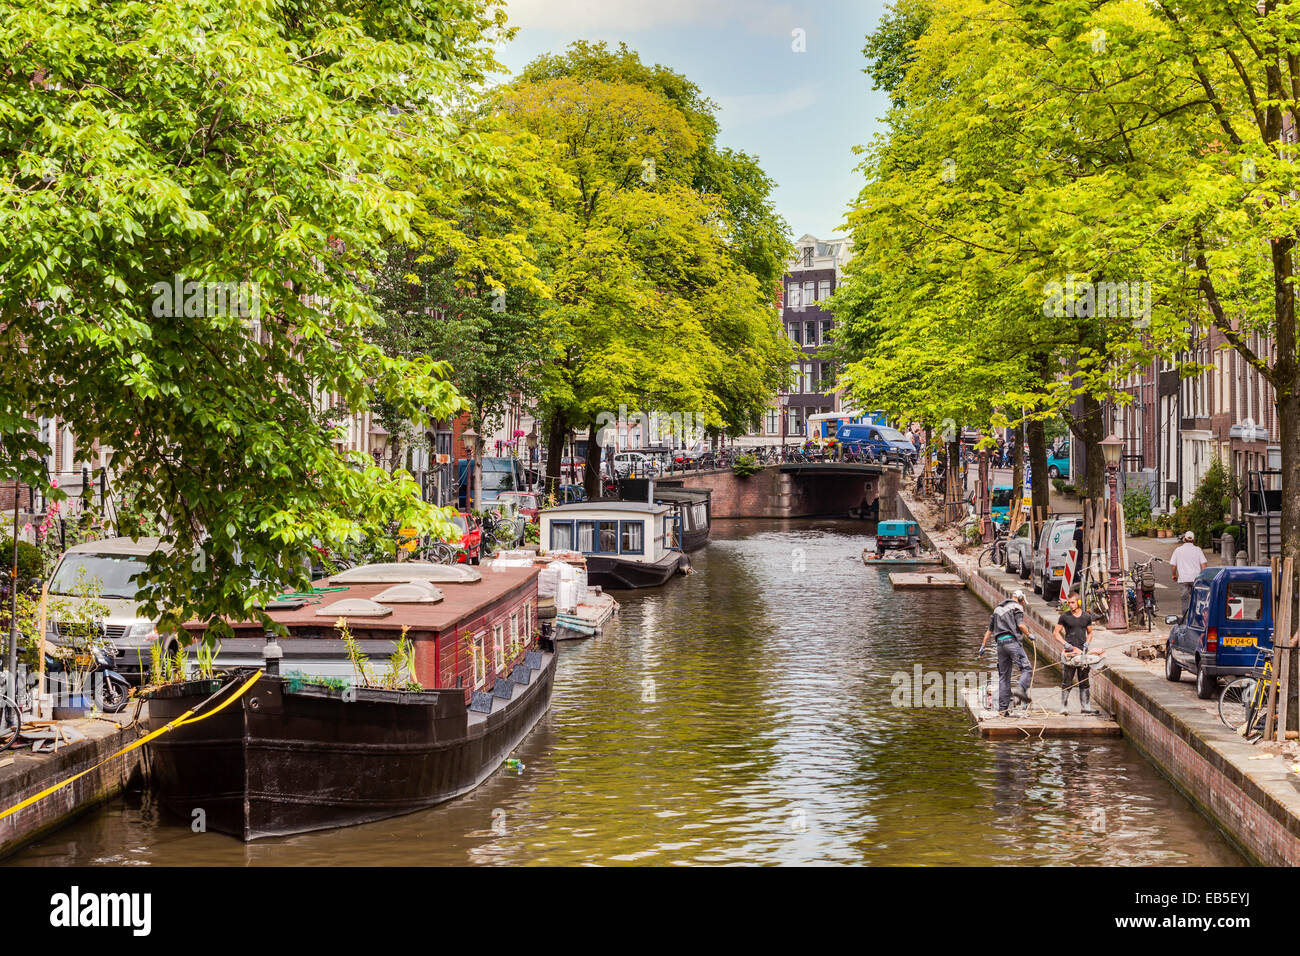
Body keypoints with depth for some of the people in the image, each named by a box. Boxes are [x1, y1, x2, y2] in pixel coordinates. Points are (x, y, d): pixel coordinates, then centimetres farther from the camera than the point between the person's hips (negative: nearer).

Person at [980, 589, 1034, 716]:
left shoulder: (997, 609, 24)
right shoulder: (1017, 607, 3)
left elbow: (989, 630, 25)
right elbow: (1020, 625, -11)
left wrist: (983, 645, 28)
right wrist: (1029, 634, 4)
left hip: (1000, 644, 7)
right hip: (1012, 641, -7)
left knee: (1003, 675, 8)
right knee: (1027, 668, -7)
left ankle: (1003, 707, 6)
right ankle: (1021, 689, -35)